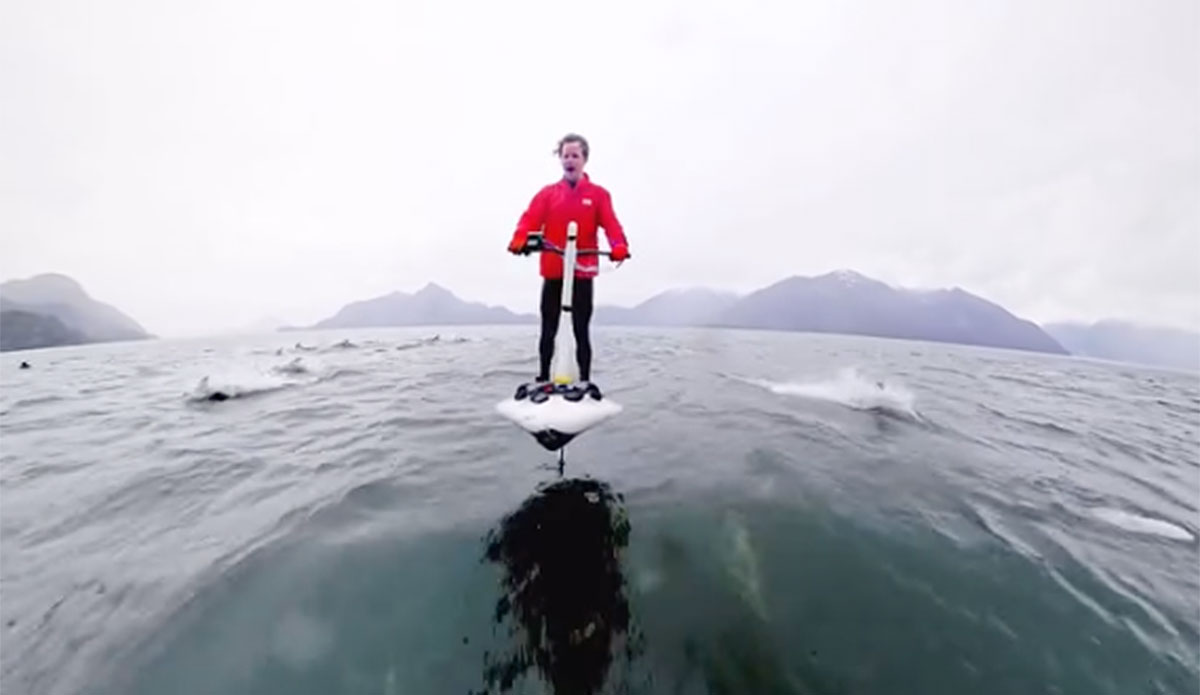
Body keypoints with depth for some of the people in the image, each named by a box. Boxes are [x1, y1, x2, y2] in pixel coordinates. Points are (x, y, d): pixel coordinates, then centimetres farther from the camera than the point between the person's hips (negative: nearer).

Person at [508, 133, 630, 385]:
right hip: (552, 272, 2)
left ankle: (585, 381, 12)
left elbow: (610, 223, -7)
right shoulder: (547, 193, 12)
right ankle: (543, 378, 22)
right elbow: (531, 218, -3)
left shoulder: (598, 194, 7)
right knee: (548, 330, 9)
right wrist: (519, 239, -24)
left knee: (581, 330, 3)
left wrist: (619, 246, -28)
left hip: (582, 272, -2)